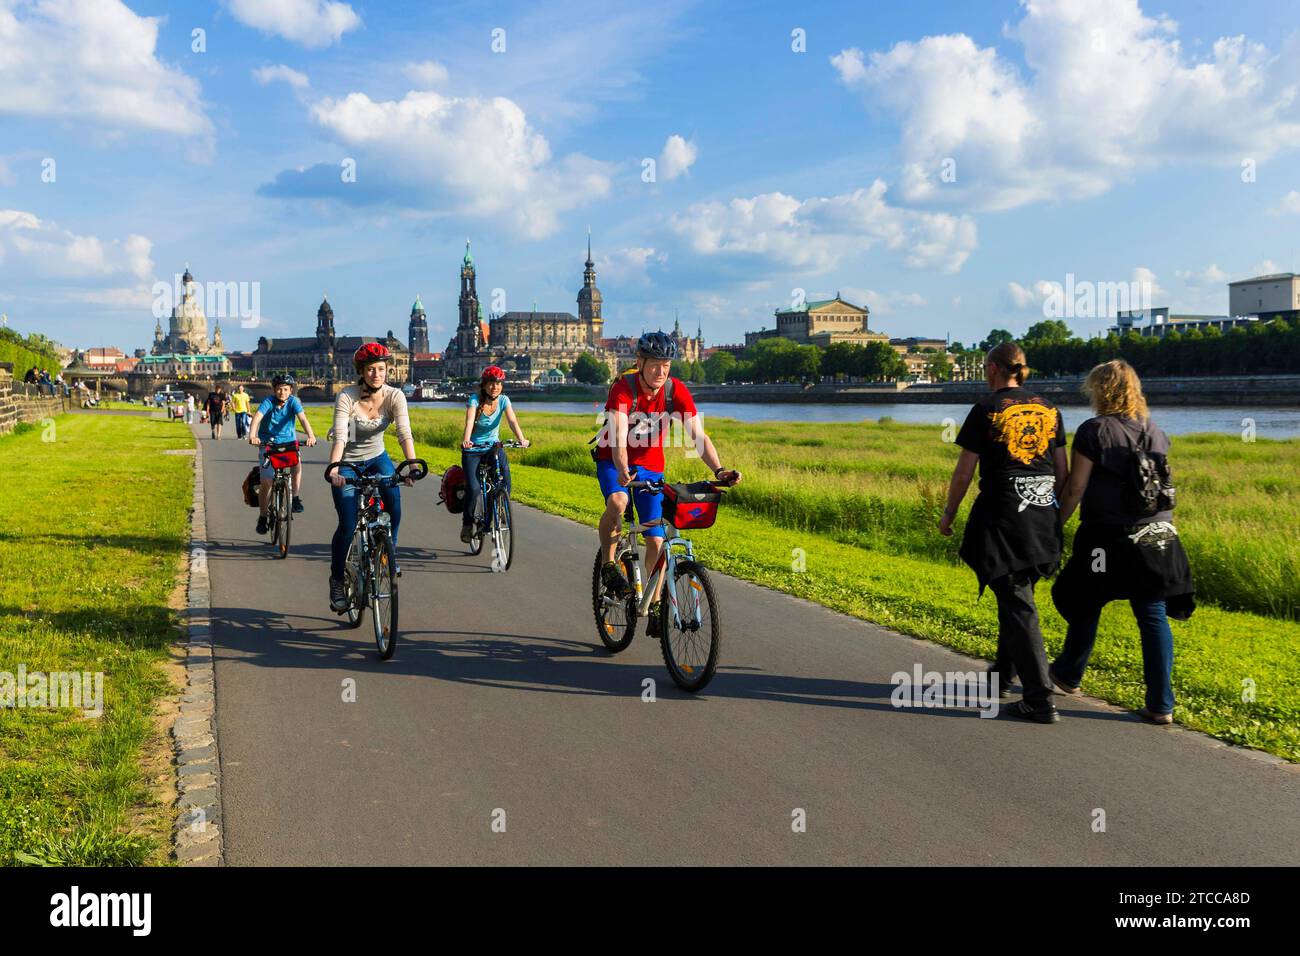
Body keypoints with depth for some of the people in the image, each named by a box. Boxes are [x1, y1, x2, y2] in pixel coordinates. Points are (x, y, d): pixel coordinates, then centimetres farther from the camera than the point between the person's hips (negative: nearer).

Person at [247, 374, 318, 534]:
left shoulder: (293, 401, -11)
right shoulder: (268, 401, -13)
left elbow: (303, 418, -25)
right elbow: (257, 418, -28)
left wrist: (311, 435, -43)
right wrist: (252, 435, -47)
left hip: (288, 441, 1)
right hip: (268, 443, -1)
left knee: (296, 461, -32)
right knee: (266, 481, -7)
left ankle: (295, 498, -18)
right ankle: (262, 517, 10)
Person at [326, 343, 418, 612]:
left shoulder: (394, 396, -16)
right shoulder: (346, 398, -23)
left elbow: (404, 433, -26)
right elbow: (339, 437, -32)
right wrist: (333, 471, -47)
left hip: (376, 458, 3)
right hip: (348, 463, -3)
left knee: (394, 501, -23)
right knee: (347, 526, -11)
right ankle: (337, 580, 10)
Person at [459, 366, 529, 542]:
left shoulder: (503, 400, -8)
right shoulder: (475, 400, -16)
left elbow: (512, 420, -22)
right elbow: (469, 421, -32)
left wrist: (521, 439, -41)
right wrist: (466, 440, -51)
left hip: (494, 446, 3)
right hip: (473, 448, -2)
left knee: (505, 482, -18)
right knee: (473, 488, -17)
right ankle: (467, 524, 4)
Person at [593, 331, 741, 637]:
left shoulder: (677, 391, -17)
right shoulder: (623, 389, -26)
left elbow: (698, 435, -21)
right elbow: (619, 436, -39)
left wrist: (719, 470, -36)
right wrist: (623, 471, -57)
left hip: (650, 466, 3)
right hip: (613, 461, -3)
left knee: (656, 540, -1)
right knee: (617, 502, -36)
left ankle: (654, 608, 16)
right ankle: (609, 565, -12)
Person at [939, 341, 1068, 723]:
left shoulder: (986, 409, -6)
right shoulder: (1048, 409, 9)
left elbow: (963, 472, -5)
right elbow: (1062, 472, 11)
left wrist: (948, 514, 7)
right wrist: (1059, 514, 22)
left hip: (1001, 516, -6)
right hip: (1043, 518, 6)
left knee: (1017, 605, -3)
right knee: (1017, 596, 20)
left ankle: (1040, 701, -5)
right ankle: (1002, 675, 35)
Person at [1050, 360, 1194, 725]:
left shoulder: (1094, 430, -9)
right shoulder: (1155, 431, 9)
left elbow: (1076, 487, -10)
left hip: (1107, 536, -5)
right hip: (1156, 535, 5)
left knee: (1086, 608, 14)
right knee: (1154, 616, 4)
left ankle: (1068, 674, 34)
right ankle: (1161, 705, 3)